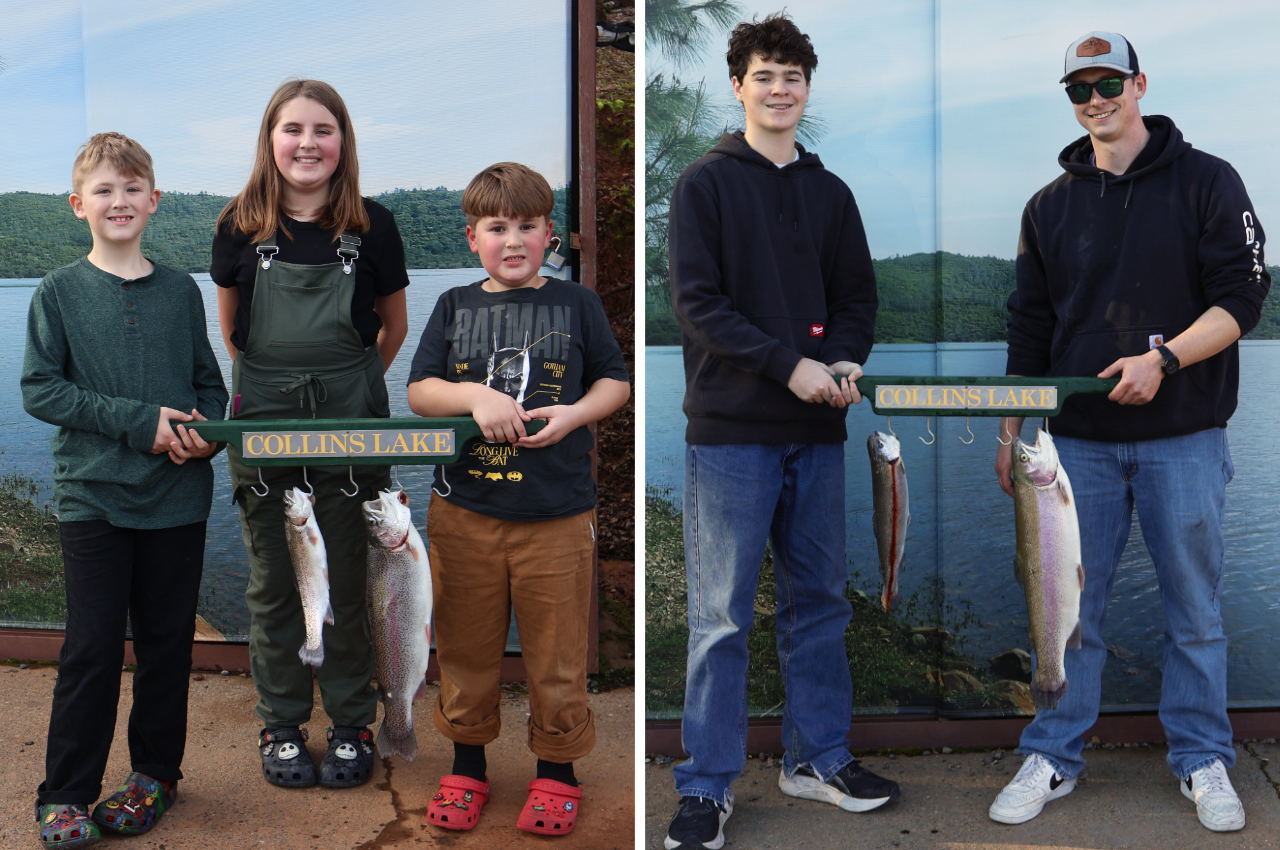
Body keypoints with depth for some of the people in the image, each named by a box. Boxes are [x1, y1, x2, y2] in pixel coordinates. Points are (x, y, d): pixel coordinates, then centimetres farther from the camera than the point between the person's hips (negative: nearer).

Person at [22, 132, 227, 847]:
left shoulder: (181, 291, 7)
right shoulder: (60, 292, 2)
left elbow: (210, 384, 13)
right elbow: (40, 388, -4)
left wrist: (205, 432, -9)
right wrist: (141, 420, -14)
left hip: (178, 497, 2)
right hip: (94, 496, -2)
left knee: (168, 642, 8)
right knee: (92, 647, -2)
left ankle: (156, 773, 24)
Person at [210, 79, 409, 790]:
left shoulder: (371, 225, -2)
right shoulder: (240, 226, 0)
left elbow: (394, 324, 10)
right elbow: (229, 324, 14)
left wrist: (350, 383, 8)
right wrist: (268, 382, 11)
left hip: (351, 422, -1)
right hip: (261, 421, 1)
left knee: (349, 581, 7)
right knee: (273, 582, 9)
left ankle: (351, 724, 22)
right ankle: (280, 723, 25)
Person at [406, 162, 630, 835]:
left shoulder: (576, 303, 4)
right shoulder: (454, 306, 7)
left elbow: (615, 381, 8)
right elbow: (418, 391, 5)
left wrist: (575, 414, -11)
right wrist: (475, 396, -14)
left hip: (557, 514, -1)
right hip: (464, 511, 2)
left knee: (557, 652, 8)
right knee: (466, 647, 13)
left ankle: (556, 771, 27)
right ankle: (467, 766, 32)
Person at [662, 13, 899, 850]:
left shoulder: (830, 192, 15)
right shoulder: (705, 184, 0)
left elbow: (858, 294, 15)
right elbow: (698, 301, -9)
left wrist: (847, 361, -6)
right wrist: (789, 366, -17)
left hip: (818, 431, 5)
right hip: (731, 429, -5)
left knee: (819, 601, 13)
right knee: (722, 617, 0)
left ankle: (818, 757, 27)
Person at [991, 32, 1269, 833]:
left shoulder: (1206, 181, 2)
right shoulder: (1051, 205, 11)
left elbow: (1242, 294, -5)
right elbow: (1030, 327, 13)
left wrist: (1163, 359, -19)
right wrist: (1013, 431, 10)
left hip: (1184, 437, -2)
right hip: (1078, 438, 2)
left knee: (1195, 608, 7)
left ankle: (1203, 760, 22)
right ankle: (1054, 758, 18)